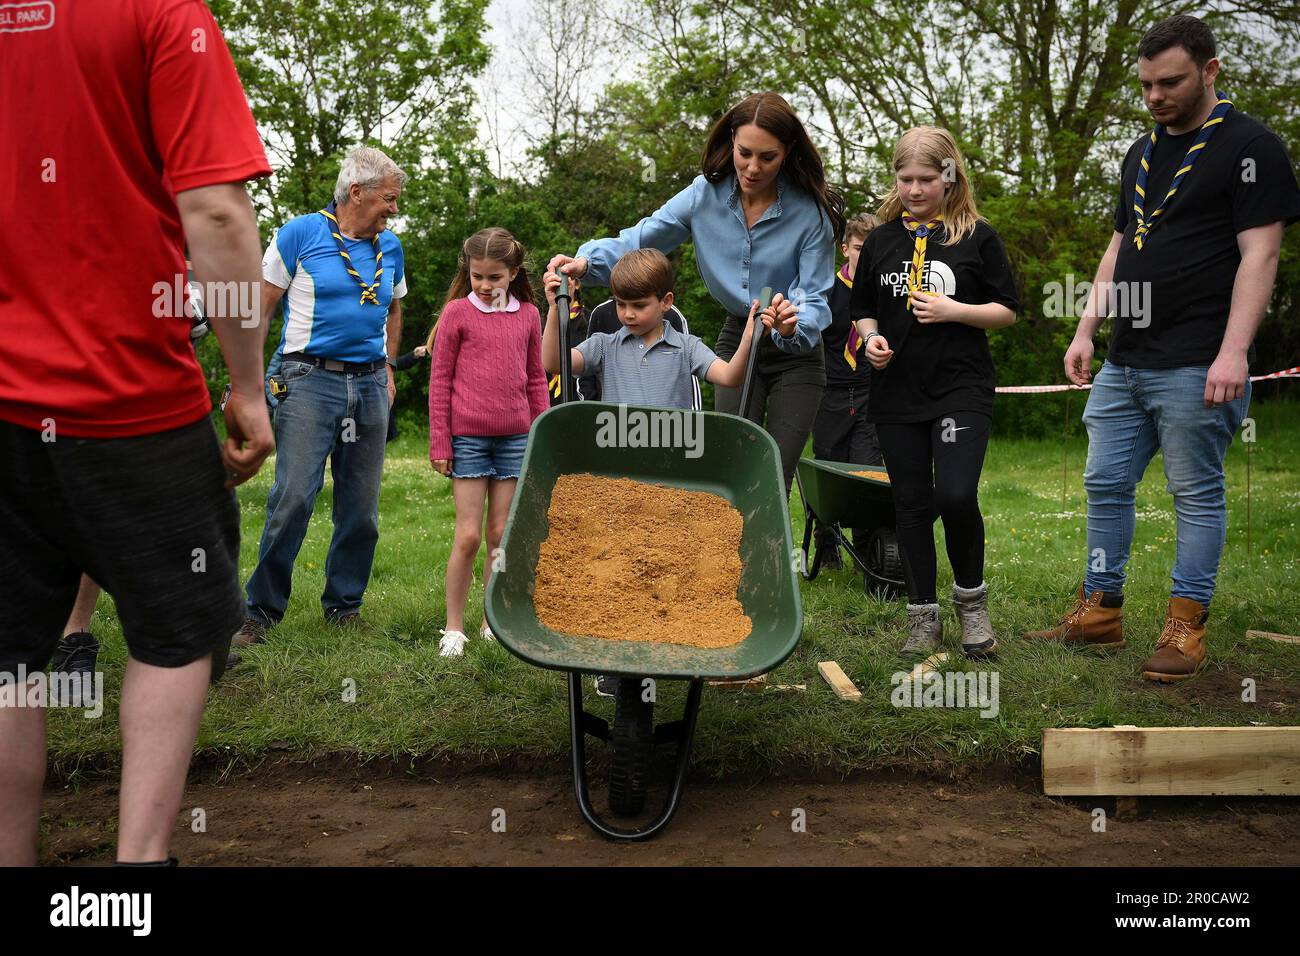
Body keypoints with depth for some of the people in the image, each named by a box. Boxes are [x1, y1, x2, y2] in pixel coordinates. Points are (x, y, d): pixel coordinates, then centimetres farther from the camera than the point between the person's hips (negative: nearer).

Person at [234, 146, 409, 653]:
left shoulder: (389, 247, 13)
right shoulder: (300, 234, -2)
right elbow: (261, 306, -1)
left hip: (370, 385, 5)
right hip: (312, 380, -5)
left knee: (361, 507, 7)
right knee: (293, 497, -11)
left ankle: (344, 606, 20)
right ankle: (261, 610, 1)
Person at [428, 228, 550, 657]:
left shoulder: (528, 315, 8)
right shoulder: (457, 312, -1)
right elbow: (440, 380, 0)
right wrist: (439, 443, -3)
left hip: (515, 438, 3)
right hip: (468, 437, -3)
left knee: (502, 535, 8)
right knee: (469, 536, -3)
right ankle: (454, 627, 10)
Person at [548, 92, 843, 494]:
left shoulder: (811, 211, -18)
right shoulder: (707, 194, -10)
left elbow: (815, 298, -19)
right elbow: (639, 241, -9)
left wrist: (793, 325, -43)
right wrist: (587, 259, -29)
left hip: (795, 353, -2)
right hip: (737, 343, 2)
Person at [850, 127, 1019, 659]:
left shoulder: (977, 236, 2)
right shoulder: (881, 240, 10)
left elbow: (1007, 311, 4)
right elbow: (862, 310, 18)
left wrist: (954, 310, -12)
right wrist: (871, 337, -3)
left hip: (962, 387, -3)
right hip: (897, 391, 3)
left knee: (956, 496, -17)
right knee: (912, 505, 6)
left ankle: (971, 596, 9)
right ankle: (923, 615, 18)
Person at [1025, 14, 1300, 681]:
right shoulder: (1142, 152, 18)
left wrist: (1234, 351, -20)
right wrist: (1085, 332, 14)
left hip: (1195, 367, -7)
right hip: (1123, 363, 8)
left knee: (1197, 495, 0)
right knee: (1106, 485, 9)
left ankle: (1186, 627, 9)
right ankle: (1099, 614, 19)